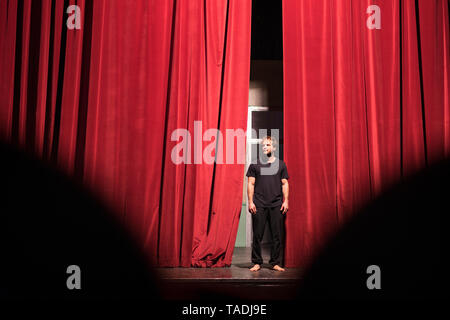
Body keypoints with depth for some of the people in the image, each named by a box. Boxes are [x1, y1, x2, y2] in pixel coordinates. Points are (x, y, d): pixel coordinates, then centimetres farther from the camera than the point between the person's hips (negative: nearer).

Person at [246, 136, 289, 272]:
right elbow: (251, 184, 5)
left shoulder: (281, 164, 11)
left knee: (278, 235, 1)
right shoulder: (254, 164, 8)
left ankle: (276, 263, 11)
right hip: (259, 205, -1)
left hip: (277, 205, 1)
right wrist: (250, 202, -3)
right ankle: (257, 263, 11)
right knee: (257, 235, 1)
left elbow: (285, 184, 10)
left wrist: (286, 201, 0)